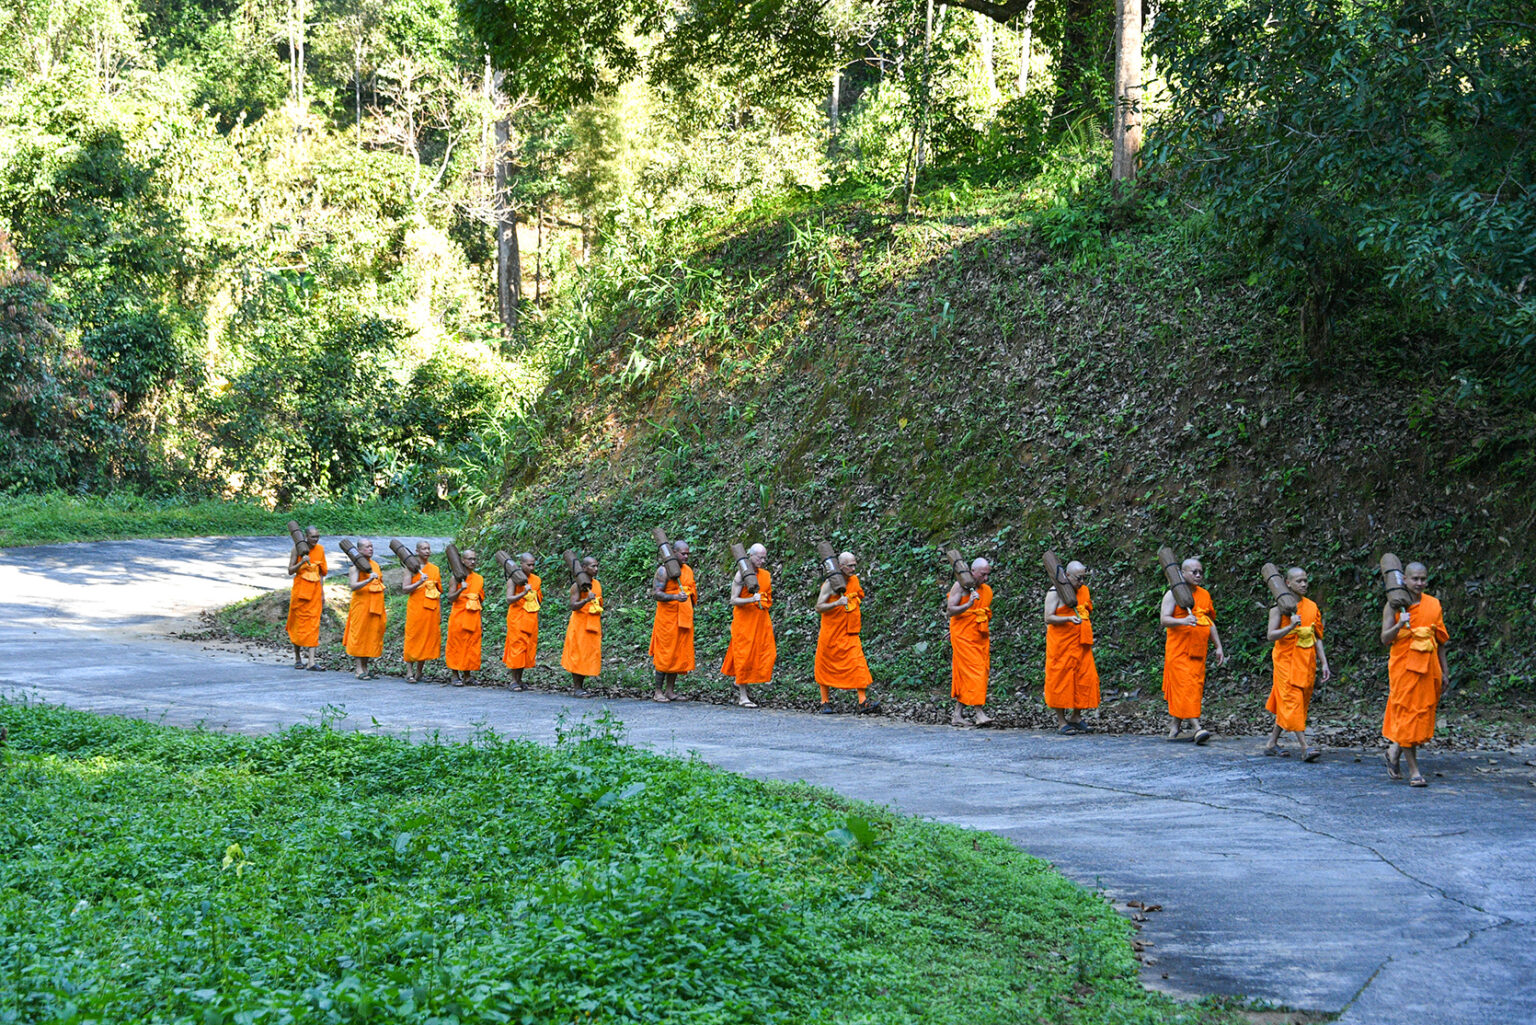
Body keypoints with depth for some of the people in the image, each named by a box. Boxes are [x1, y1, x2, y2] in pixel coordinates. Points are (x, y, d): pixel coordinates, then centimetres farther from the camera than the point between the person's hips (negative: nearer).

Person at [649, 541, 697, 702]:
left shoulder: (688, 570, 14)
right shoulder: (664, 570, -9)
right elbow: (656, 593, -17)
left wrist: (693, 605, 20)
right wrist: (675, 597, -30)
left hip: (684, 619, 7)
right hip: (667, 618, -7)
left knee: (679, 654, 6)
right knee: (665, 654, -6)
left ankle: (670, 690, 11)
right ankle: (658, 692, -2)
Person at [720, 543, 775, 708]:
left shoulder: (767, 575, 10)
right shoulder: (742, 575, -8)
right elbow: (733, 600, -12)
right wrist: (751, 600, -28)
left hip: (762, 622, 6)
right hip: (744, 621, -6)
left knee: (767, 653, 0)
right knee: (744, 655, -5)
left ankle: (742, 684, 17)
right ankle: (743, 696, -1)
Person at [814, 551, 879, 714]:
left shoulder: (854, 580, 7)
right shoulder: (830, 584, -11)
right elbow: (819, 607, -16)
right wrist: (837, 603, -28)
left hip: (850, 634, 4)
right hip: (830, 633, -4)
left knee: (858, 664, -7)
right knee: (826, 668, 3)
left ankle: (863, 702, -10)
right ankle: (825, 702, 15)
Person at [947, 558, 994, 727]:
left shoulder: (987, 590, 14)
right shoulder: (960, 586, -6)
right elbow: (950, 610, -13)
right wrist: (968, 605, -26)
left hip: (981, 638, 6)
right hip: (963, 636, -6)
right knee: (973, 671, -14)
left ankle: (957, 715, 7)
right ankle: (979, 713, -18)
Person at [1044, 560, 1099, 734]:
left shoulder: (1084, 591, 14)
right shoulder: (1056, 592, -6)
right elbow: (1048, 618, -14)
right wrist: (1069, 618, -25)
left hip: (1081, 645, 6)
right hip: (1061, 646, -6)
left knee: (1085, 679, 3)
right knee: (1061, 680, -4)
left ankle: (1076, 717, 15)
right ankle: (1061, 722, 1)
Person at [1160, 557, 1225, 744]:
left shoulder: (1204, 595, 15)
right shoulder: (1174, 594, -2)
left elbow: (1211, 623, 21)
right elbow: (1164, 620, -12)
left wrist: (1218, 647, 15)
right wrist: (1183, 621, -30)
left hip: (1198, 650, 6)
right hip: (1178, 649, -6)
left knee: (1195, 685, 3)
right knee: (1185, 685, -13)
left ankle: (1175, 724, 15)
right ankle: (1197, 727, -20)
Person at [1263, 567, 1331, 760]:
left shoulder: (1312, 606, 11)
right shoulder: (1280, 607, -5)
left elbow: (1317, 638, 14)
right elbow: (1271, 635, -11)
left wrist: (1324, 663, 9)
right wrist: (1291, 627, -27)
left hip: (1307, 662, 5)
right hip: (1287, 660, -5)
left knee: (1285, 704, 9)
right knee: (1293, 702, -12)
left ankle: (1272, 743, 19)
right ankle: (1304, 748, -17)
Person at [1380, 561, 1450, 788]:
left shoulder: (1434, 605, 9)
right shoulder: (1394, 606, -1)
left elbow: (1440, 640, 13)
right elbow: (1385, 639, -6)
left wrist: (1445, 671, 12)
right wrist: (1399, 625, -24)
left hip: (1428, 667, 4)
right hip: (1403, 666, -4)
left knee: (1424, 714, 6)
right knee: (1406, 713, -5)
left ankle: (1394, 751, 28)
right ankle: (1414, 769, -1)